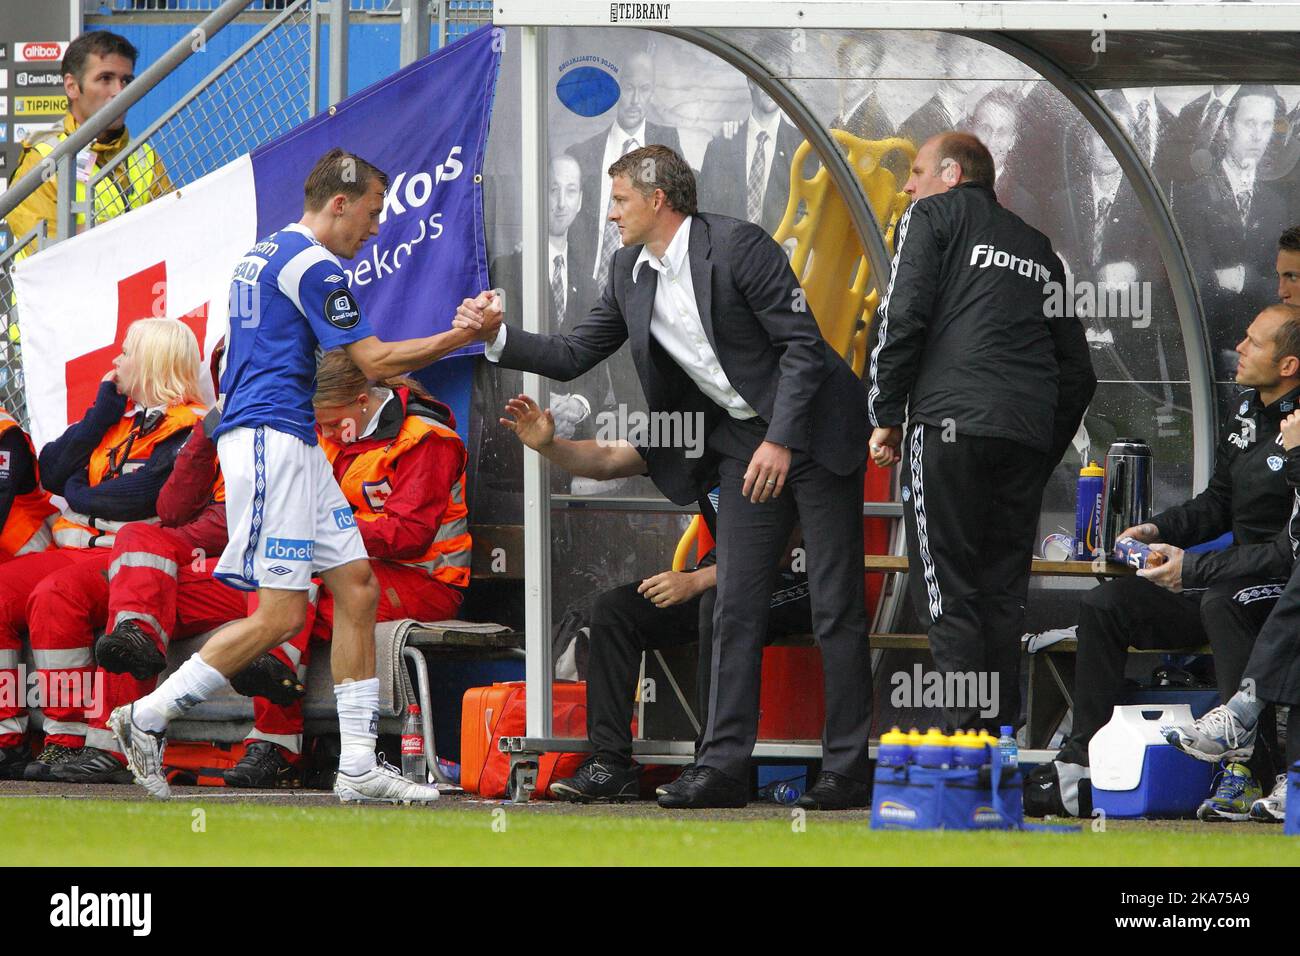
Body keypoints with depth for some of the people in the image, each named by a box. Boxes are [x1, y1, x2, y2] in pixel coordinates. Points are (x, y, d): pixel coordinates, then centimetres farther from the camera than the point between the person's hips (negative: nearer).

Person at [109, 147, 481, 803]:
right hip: (271, 439, -11)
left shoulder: (262, 256, 20)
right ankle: (147, 718, -4)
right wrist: (464, 335, -6)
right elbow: (376, 361, -13)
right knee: (281, 615, -12)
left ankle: (358, 767, 4)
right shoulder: (311, 265, -11)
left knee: (357, 588, 6)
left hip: (293, 447, 11)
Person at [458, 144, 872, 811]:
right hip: (741, 442, 7)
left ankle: (848, 769, -1)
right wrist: (498, 338, -4)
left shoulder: (737, 246, -17)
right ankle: (723, 764, 2)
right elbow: (574, 355, 10)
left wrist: (781, 440, -23)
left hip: (809, 428, -7)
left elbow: (802, 343, -18)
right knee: (736, 608, 2)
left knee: (836, 609, -3)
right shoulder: (630, 274, 5)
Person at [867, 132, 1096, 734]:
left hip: (954, 420, -6)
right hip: (1029, 435, 6)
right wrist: (1043, 461, 25)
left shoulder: (934, 216, 11)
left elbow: (902, 318, -4)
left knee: (947, 593, -6)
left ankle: (966, 737, -16)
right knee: (1002, 597, 9)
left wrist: (887, 417, 2)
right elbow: (1077, 372, 24)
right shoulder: (1037, 248, 27)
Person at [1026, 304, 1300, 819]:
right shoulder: (1247, 413, 10)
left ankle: (1251, 776, -37)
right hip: (1234, 579, 10)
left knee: (1221, 603, -41)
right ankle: (1079, 769, -4)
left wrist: (1193, 568, -21)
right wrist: (1157, 531, 3)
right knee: (1104, 605, 0)